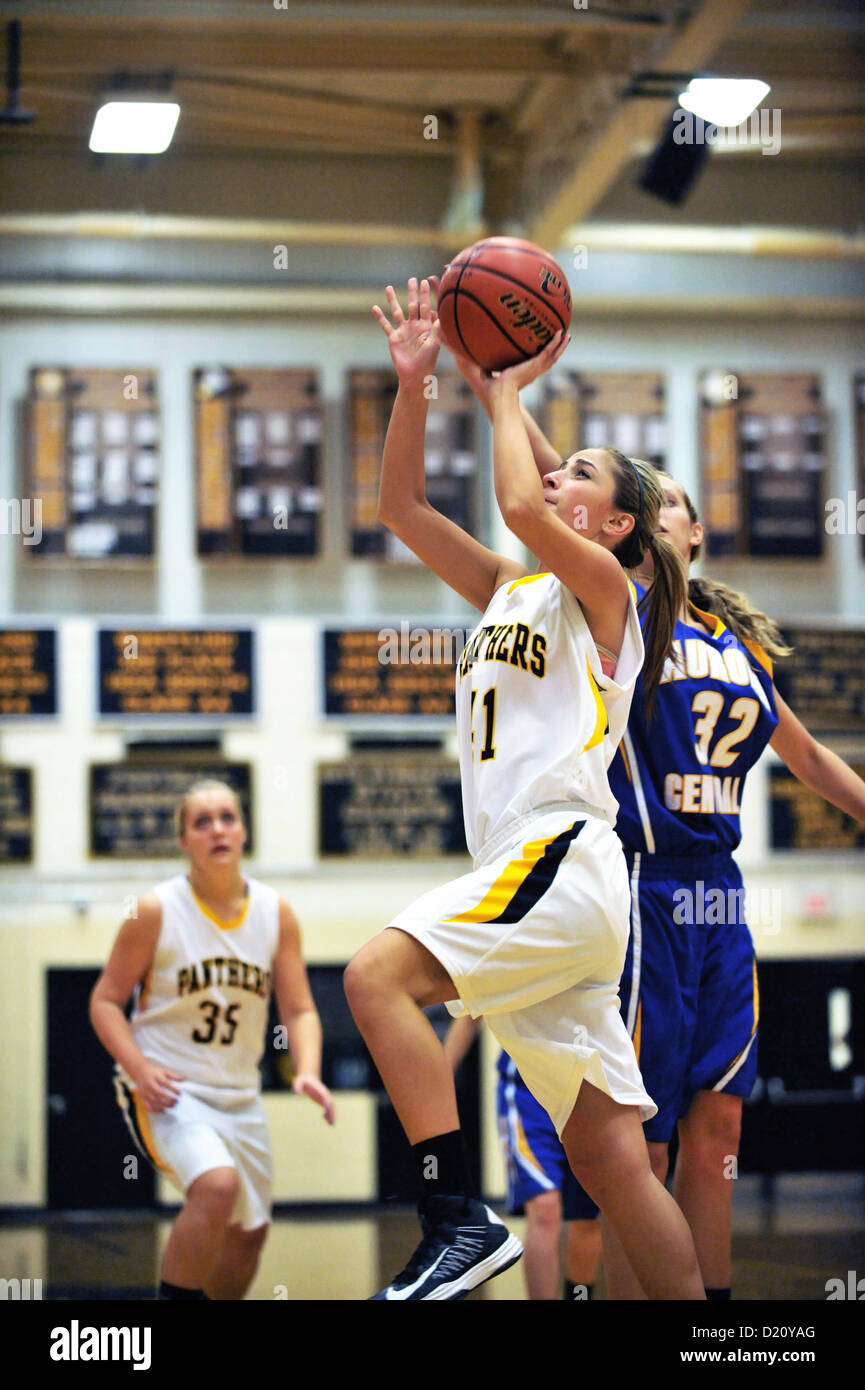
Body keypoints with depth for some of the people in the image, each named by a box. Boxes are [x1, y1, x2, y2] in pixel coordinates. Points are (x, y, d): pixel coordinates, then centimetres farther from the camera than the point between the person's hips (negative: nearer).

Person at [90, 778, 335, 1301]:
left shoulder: (276, 913, -1)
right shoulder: (156, 912, -12)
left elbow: (300, 1009, 0)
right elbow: (106, 1001, -6)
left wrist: (308, 1071, -20)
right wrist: (141, 1070, -22)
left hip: (239, 1095, 6)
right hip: (166, 1090, -6)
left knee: (249, 1231, 15)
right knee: (217, 1185, -32)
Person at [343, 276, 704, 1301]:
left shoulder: (601, 584, 2)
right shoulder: (507, 590, 23)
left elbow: (520, 509, -17)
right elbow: (402, 509, 18)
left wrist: (506, 391, -2)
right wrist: (414, 382, 9)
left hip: (561, 859, -8)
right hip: (531, 875, 8)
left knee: (377, 975, -25)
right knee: (606, 1154, 4)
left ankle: (461, 1221, -27)